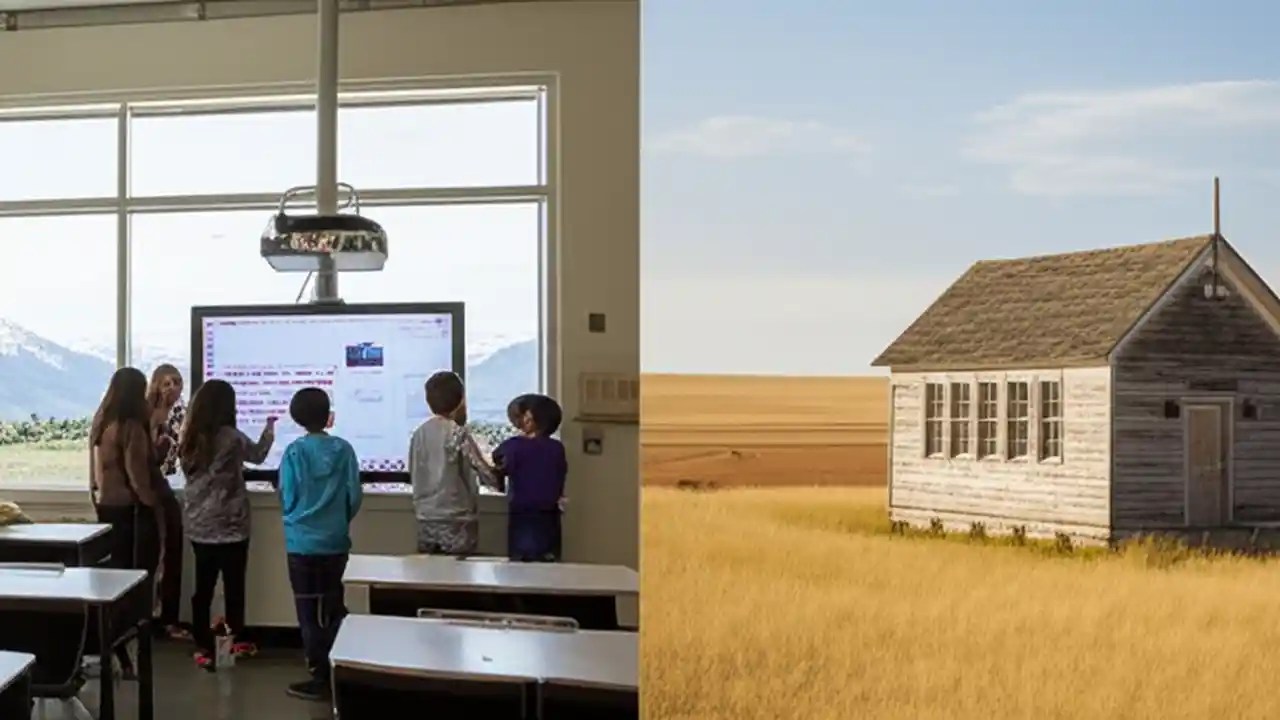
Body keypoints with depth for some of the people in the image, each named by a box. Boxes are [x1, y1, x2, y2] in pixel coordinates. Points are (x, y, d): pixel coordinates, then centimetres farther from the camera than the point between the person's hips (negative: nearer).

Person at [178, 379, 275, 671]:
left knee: (203, 587, 7)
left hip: (198, 526, 5)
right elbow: (258, 454, 6)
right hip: (229, 526, -5)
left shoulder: (189, 438, 3)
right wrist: (270, 427, 23)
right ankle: (235, 642, 19)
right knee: (233, 586, 8)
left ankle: (203, 647, 7)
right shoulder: (231, 438, -13)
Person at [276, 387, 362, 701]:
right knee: (334, 608, 14)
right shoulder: (344, 449, -4)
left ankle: (320, 677, 6)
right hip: (336, 542, 3)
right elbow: (354, 497, -1)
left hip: (302, 542, -3)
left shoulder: (294, 451, -11)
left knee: (309, 611, 5)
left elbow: (287, 497, -6)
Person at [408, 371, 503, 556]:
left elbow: (413, 475, 12)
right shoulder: (457, 433, -12)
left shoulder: (419, 433, 5)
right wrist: (500, 481, 10)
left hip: (426, 520, 6)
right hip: (456, 521, -6)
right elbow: (485, 472, -9)